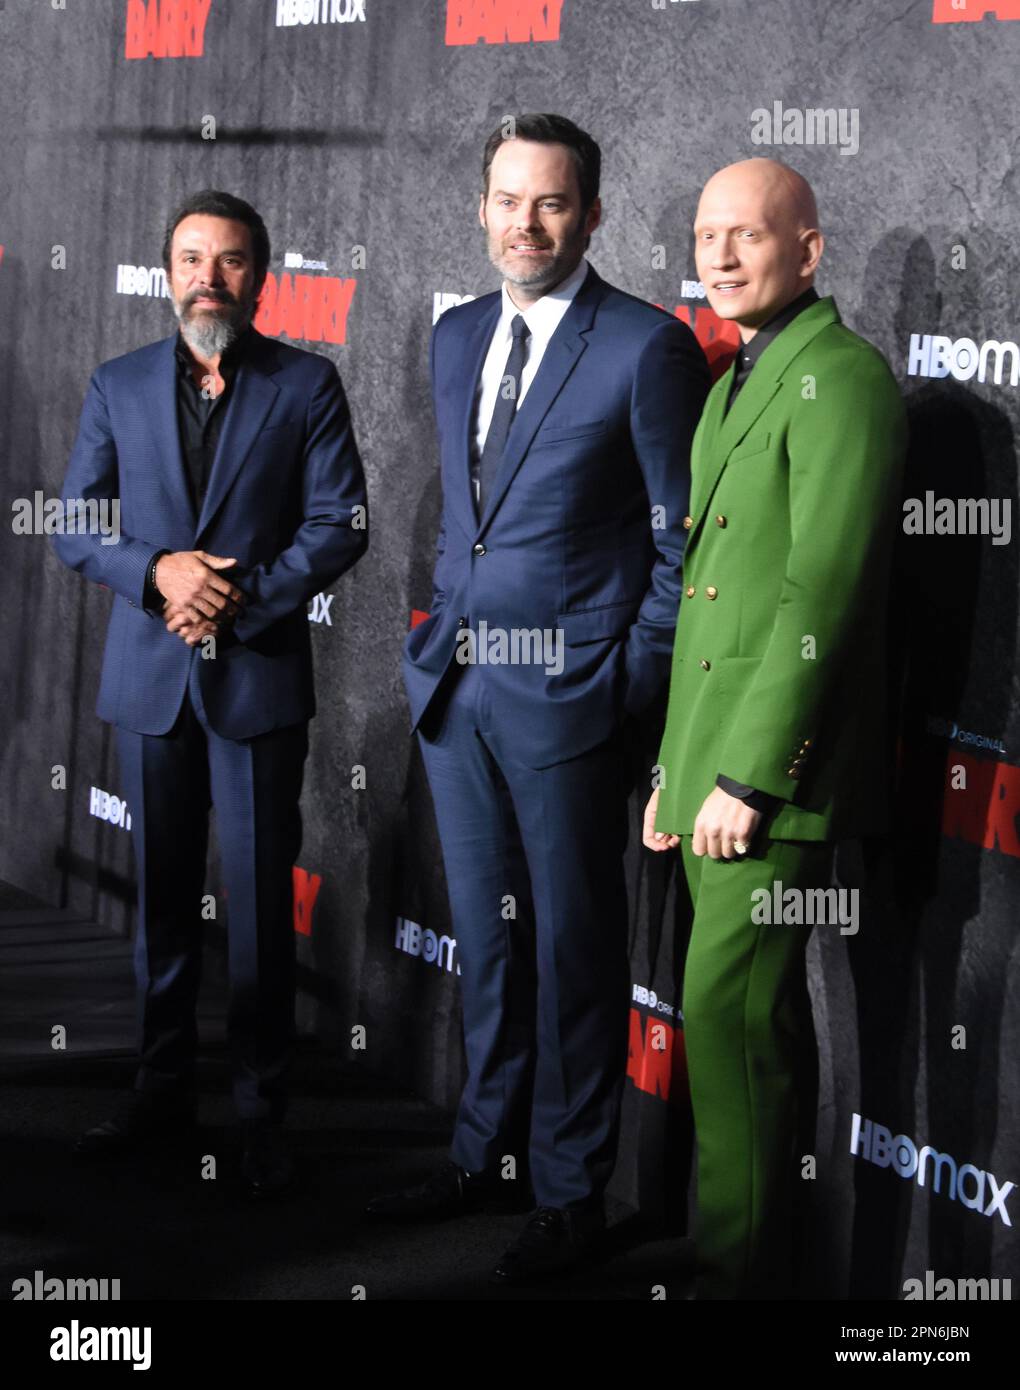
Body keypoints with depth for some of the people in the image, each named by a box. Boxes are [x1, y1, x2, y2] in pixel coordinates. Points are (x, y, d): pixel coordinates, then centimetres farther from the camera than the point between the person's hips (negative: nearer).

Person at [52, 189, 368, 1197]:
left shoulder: (305, 385, 1)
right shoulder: (118, 386, 7)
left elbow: (339, 526, -4)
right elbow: (72, 527, 5)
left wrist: (244, 598, -14)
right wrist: (156, 573, -12)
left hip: (258, 672, -2)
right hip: (149, 676, 2)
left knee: (260, 903, 1)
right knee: (161, 894, 10)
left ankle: (260, 1108, 9)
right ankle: (161, 1089, 20)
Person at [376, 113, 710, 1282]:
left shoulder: (647, 348, -10)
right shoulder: (457, 336, 11)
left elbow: (683, 538, -8)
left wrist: (637, 684, -9)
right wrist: (442, 626, 14)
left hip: (567, 695, -6)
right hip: (453, 686, 6)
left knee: (573, 944, 3)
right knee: (485, 933, 16)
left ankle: (570, 1192, 15)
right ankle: (486, 1154, 29)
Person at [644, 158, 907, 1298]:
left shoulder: (839, 375, -10)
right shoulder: (734, 388, 20)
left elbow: (824, 594, -18)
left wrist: (748, 775, -19)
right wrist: (673, 768, 18)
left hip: (772, 774, -9)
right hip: (712, 771, 9)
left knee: (727, 1015, -10)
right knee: (756, 1028, 12)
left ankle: (739, 1267, -1)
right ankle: (761, 1252, 19)